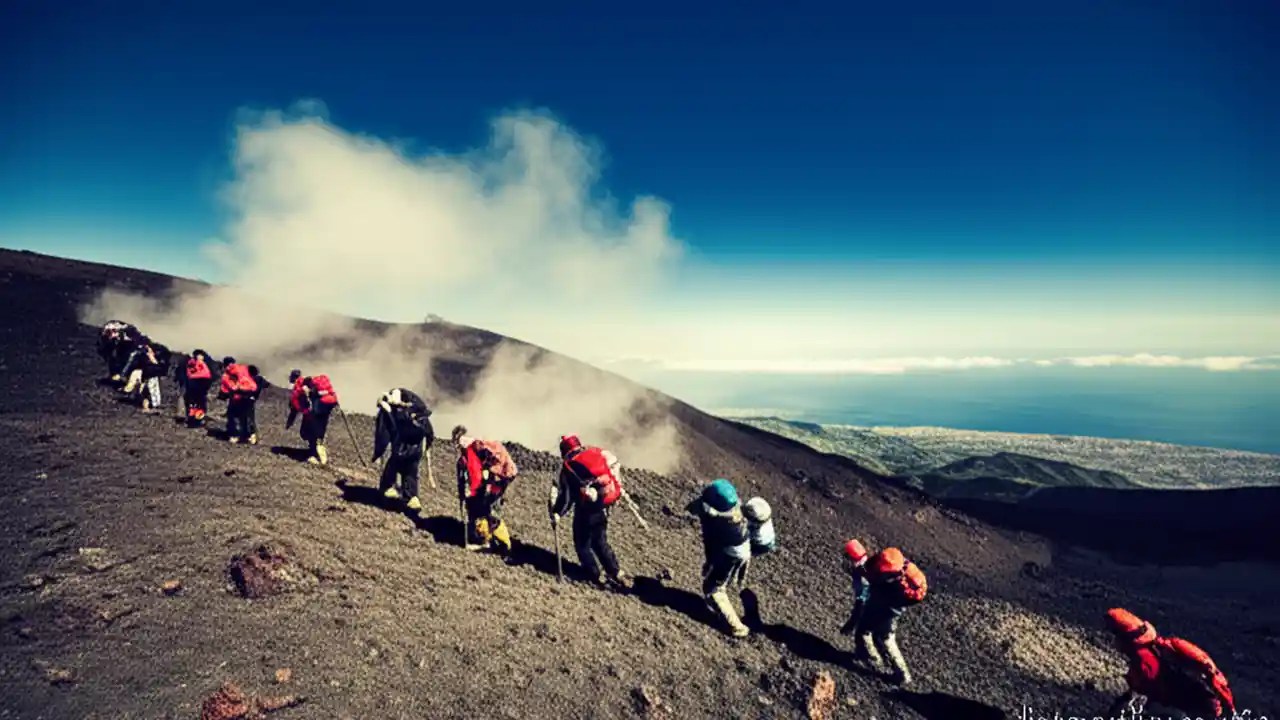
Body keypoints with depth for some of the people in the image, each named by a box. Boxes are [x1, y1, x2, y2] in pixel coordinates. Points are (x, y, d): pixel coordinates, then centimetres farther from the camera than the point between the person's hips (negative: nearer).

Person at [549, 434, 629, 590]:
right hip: (605, 507, 5)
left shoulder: (568, 467, -8)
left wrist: (557, 513, 0)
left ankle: (597, 577, 17)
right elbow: (615, 468, 10)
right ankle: (616, 574, 22)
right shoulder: (599, 453, 2)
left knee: (583, 544, 14)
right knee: (600, 542, 22)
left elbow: (567, 496, -10)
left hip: (587, 509, -5)